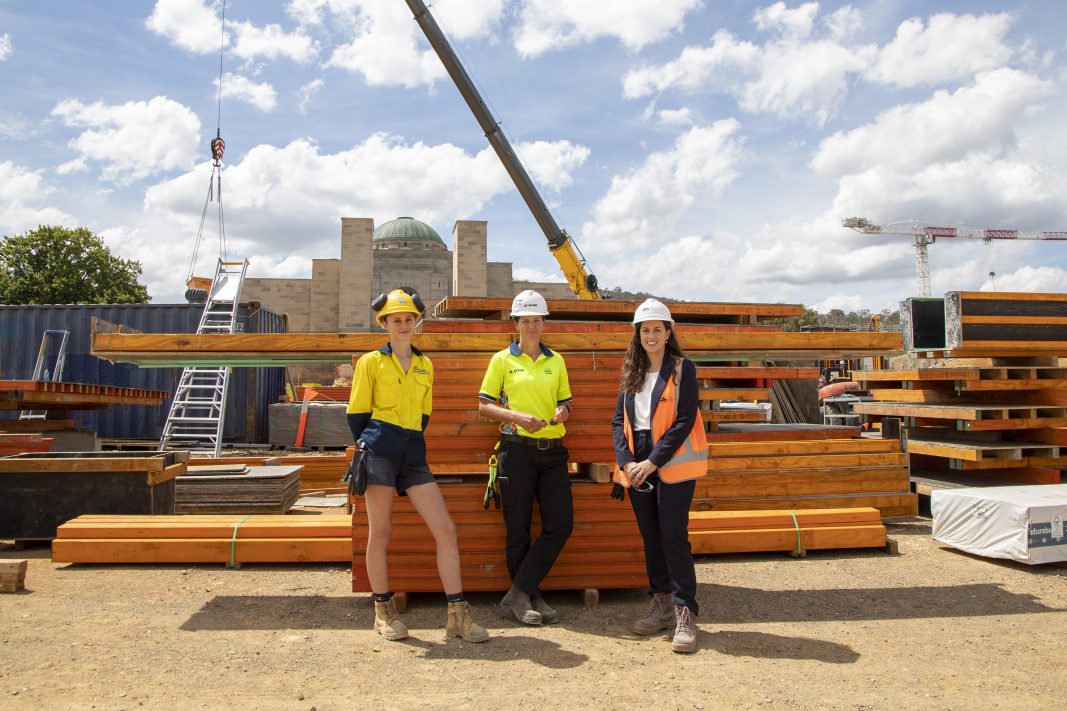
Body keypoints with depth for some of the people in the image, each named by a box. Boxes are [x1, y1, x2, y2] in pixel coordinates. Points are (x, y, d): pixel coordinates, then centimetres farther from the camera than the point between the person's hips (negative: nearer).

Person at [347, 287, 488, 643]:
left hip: (414, 453, 4)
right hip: (380, 450, -4)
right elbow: (357, 413, 3)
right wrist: (368, 451, 2)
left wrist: (411, 445, 12)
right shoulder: (371, 362, 2)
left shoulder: (425, 365, 14)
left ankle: (457, 614, 3)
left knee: (446, 530, -3)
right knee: (380, 531, 3)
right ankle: (383, 611, 20)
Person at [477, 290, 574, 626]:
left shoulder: (556, 361, 13)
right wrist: (517, 416, -14)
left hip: (552, 450, 4)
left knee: (561, 524, -1)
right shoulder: (502, 359, 3)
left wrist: (563, 412, -5)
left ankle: (519, 592, 9)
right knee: (518, 528, 2)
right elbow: (484, 405, 1)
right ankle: (531, 598, 18)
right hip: (517, 449, -3)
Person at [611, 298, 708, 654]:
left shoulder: (683, 368, -2)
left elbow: (684, 421, -11)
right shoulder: (631, 372, 12)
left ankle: (685, 614, 4)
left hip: (672, 463, -5)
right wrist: (626, 462, -7)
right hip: (636, 464, 5)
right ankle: (661, 604, 24)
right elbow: (618, 420, 8)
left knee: (673, 535, -7)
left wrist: (652, 462, -16)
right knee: (650, 536, 11)